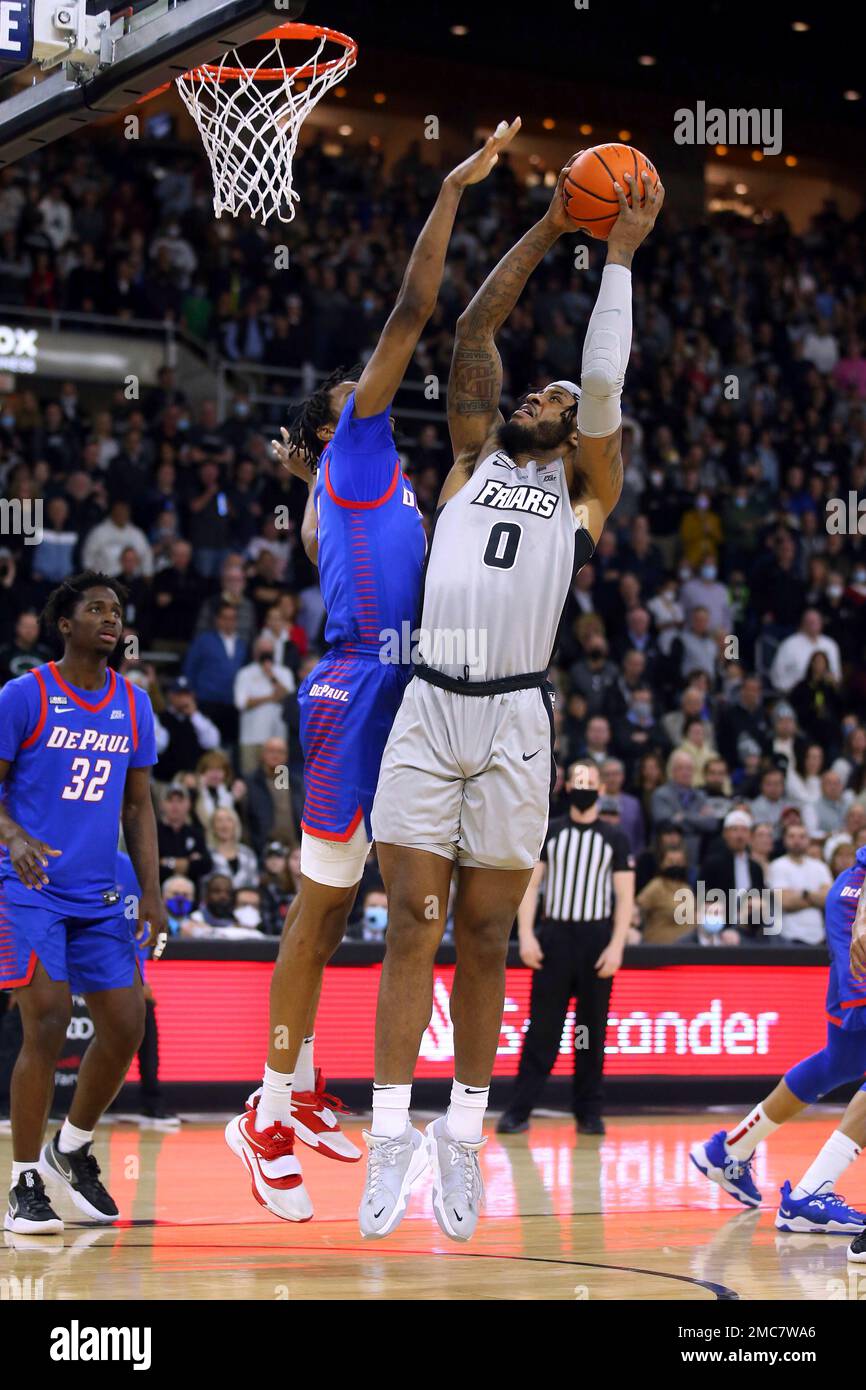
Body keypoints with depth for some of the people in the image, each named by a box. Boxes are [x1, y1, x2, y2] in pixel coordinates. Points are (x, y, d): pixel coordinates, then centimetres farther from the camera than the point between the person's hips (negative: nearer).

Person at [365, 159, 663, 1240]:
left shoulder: (586, 491, 15)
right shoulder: (472, 455, 19)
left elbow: (605, 382, 4)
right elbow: (475, 328, 16)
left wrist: (620, 253, 9)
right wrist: (550, 228, 14)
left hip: (513, 722, -1)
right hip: (428, 709, 1)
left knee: (485, 937, 2)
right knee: (411, 926, -3)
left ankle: (463, 1136, 9)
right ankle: (392, 1132, -2)